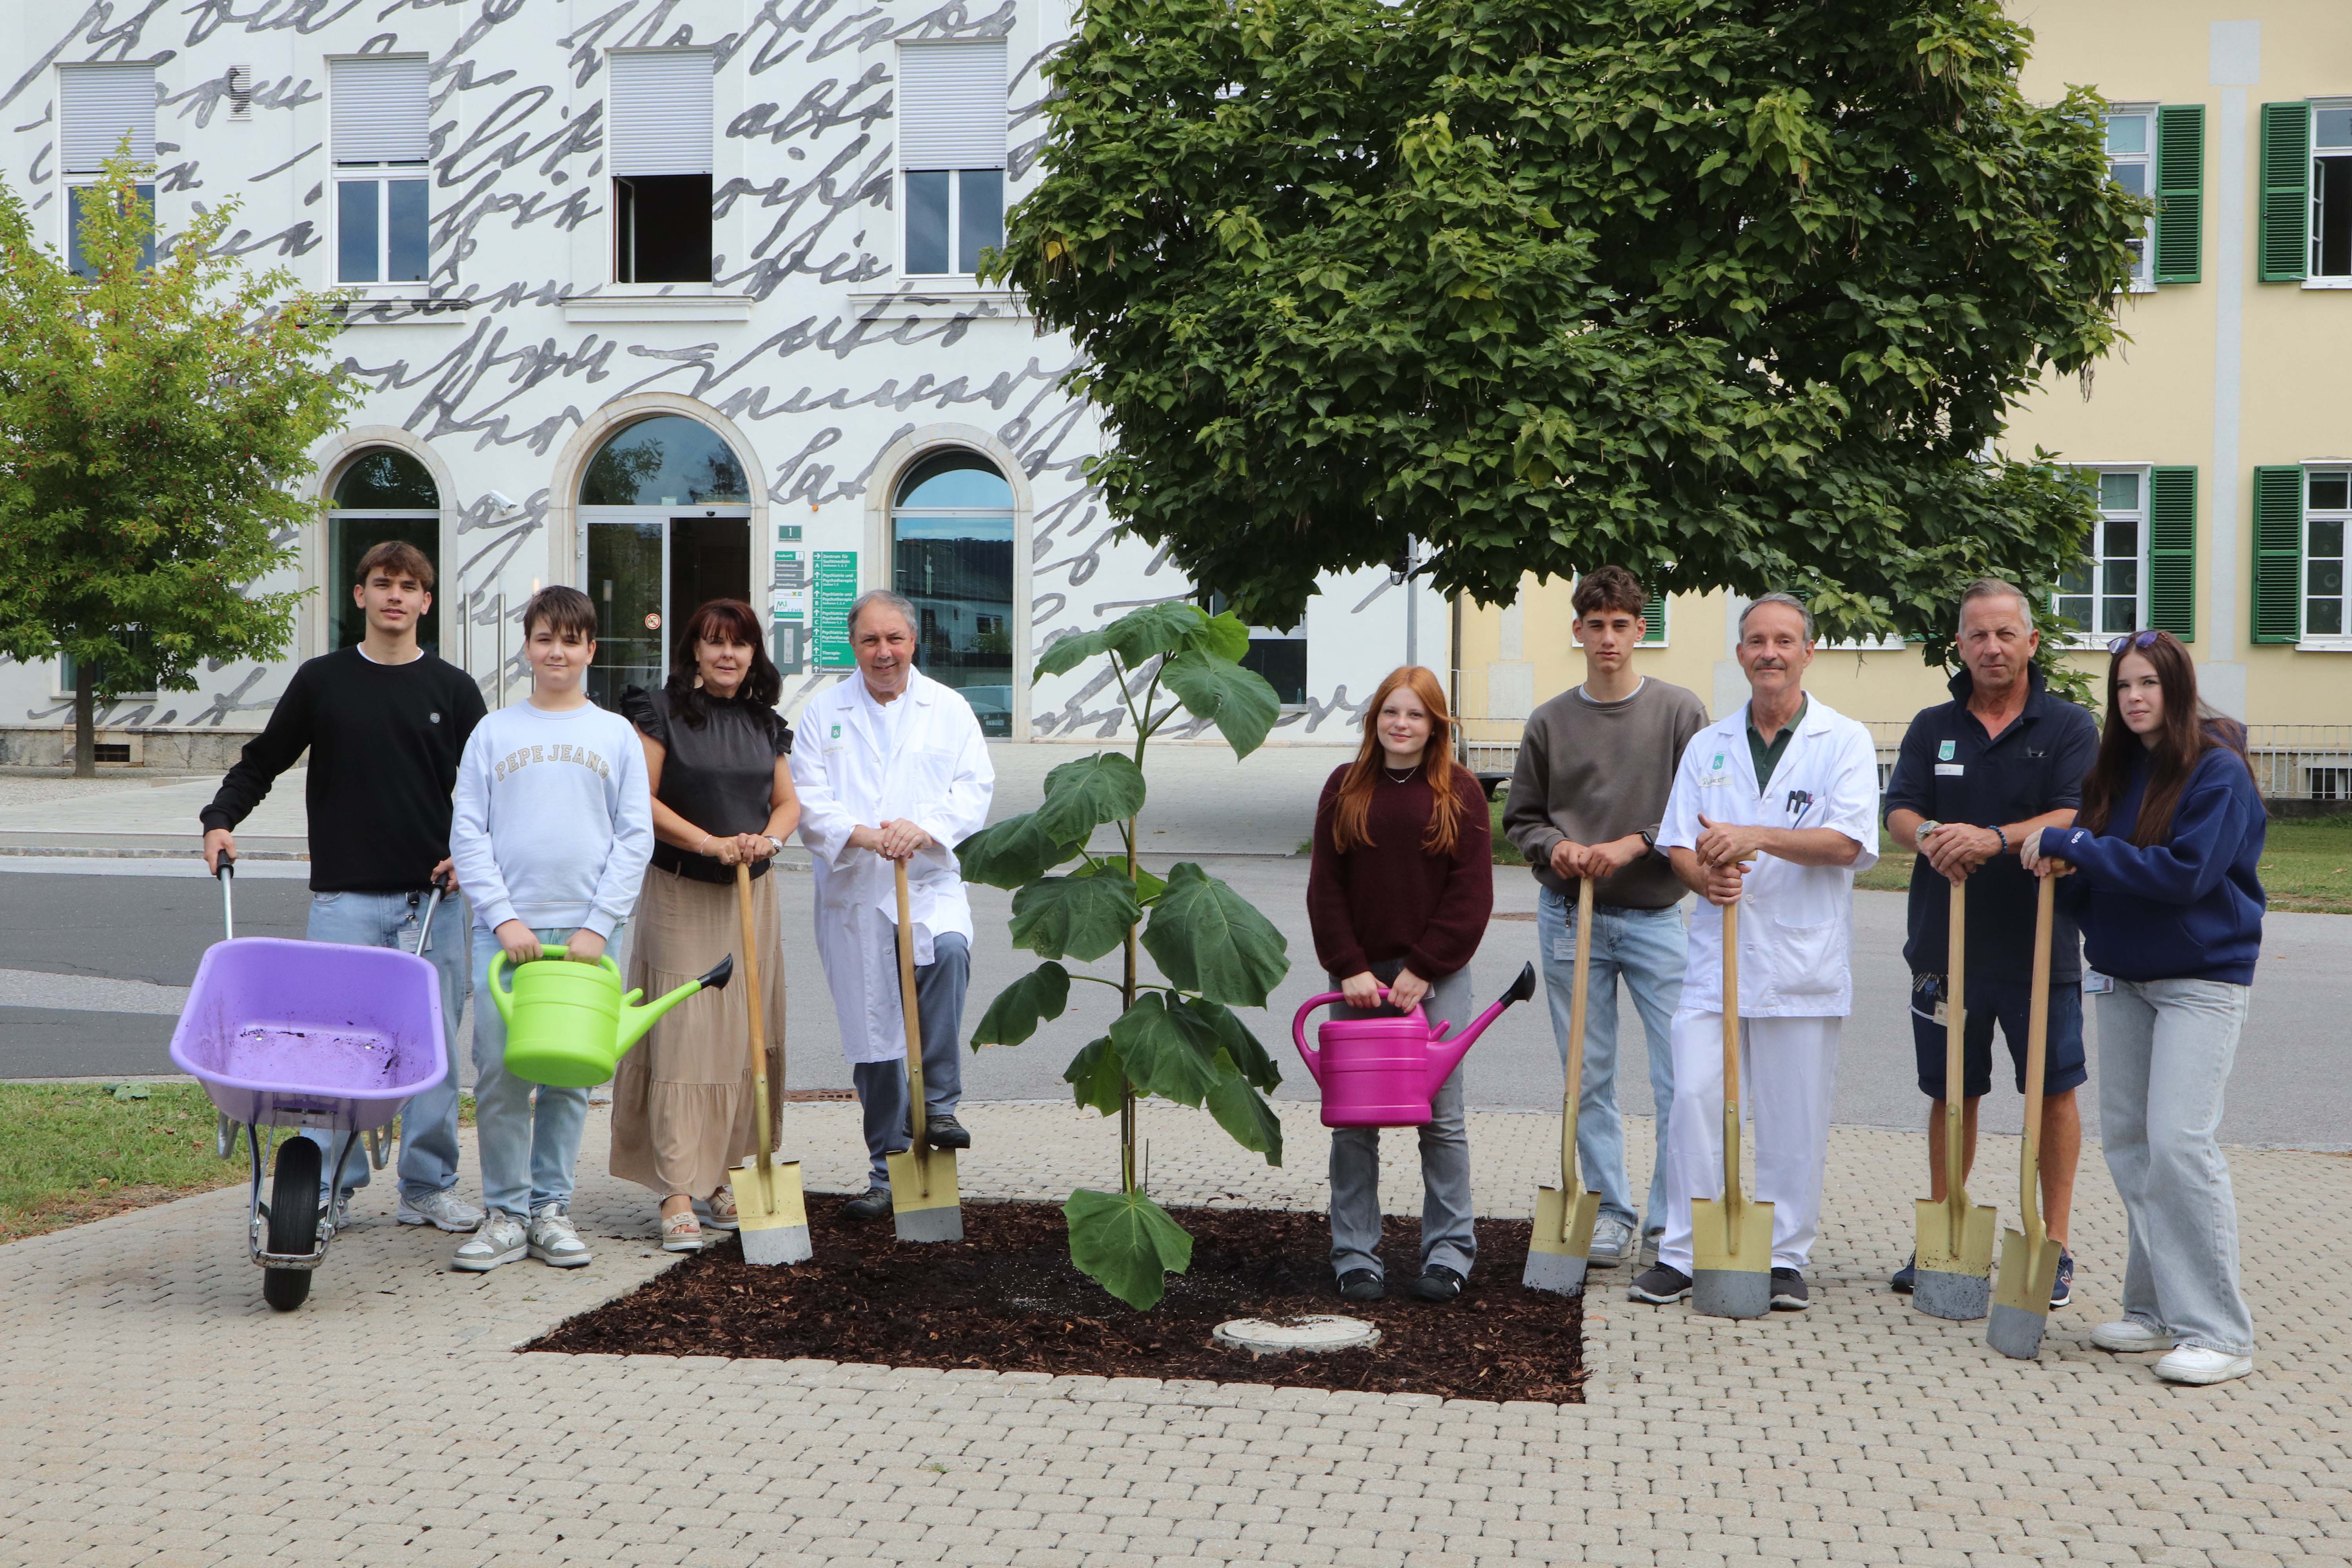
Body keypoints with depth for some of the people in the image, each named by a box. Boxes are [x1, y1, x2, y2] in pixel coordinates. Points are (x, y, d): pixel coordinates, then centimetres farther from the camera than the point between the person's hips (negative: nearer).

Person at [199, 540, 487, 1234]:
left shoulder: (453, 690, 7)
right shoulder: (322, 681, 7)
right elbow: (261, 762, 14)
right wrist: (220, 819, -1)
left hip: (432, 896, 1)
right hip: (344, 897, -1)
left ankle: (428, 1188, 15)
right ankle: (328, 1188, 7)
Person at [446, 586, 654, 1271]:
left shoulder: (616, 735, 8)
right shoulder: (494, 732, 8)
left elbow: (636, 838, 5)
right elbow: (467, 834, 4)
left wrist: (599, 926, -5)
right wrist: (503, 917, -7)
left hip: (585, 931, 0)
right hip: (505, 929, 0)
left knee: (570, 1078, 4)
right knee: (498, 1077, -3)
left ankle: (551, 1209, 14)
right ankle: (504, 1214, 7)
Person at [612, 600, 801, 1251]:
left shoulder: (766, 723, 12)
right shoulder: (661, 712, -4)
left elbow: (788, 802, 13)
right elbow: (640, 801, -9)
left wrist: (766, 839, -8)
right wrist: (711, 842, -18)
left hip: (752, 896, 5)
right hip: (679, 895, -5)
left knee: (744, 1041, 7)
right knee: (680, 1039, -9)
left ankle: (720, 1177, 20)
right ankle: (677, 1196, -9)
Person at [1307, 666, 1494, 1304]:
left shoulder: (1459, 792, 3)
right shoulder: (1345, 788, 7)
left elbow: (1472, 892, -2)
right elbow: (1325, 886, 4)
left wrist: (1423, 970, -9)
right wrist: (1350, 968, -7)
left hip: (1437, 977, -1)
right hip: (1358, 976, 2)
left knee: (1441, 1116, 1)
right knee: (1353, 1119, 3)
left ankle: (1450, 1252, 12)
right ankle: (1355, 1256, 11)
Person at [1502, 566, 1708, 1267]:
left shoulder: (1680, 712, -1)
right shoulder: (1550, 722, 5)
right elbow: (1519, 817, 11)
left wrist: (1635, 844, -15)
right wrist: (1553, 847, -9)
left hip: (1656, 916, -2)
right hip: (1569, 917, 2)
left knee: (1682, 1078, -5)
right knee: (1589, 1079, 7)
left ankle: (1673, 1222, 6)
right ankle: (1611, 1214, 18)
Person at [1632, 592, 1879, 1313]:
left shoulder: (1844, 741, 3)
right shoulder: (1708, 746, 15)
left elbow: (1847, 843, -9)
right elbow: (1678, 845, 12)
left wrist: (1758, 837, -20)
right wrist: (1706, 876, -10)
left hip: (1802, 962, -2)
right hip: (1715, 955, 3)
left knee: (1794, 1118, 2)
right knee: (1693, 1099, -4)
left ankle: (1785, 1259, 14)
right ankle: (1682, 1255, 5)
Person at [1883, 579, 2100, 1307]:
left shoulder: (2069, 727, 1)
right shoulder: (1933, 727, 10)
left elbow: (2074, 816, -13)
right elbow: (1898, 811, 0)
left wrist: (1996, 839, -29)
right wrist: (1930, 836, -23)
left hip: (2038, 944, -3)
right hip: (1946, 944, 3)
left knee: (2053, 1092, 2)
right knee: (1952, 1095, 11)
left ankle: (2055, 1246, 13)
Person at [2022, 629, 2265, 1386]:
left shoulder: (2218, 770, -11)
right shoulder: (2117, 771, 10)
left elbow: (2186, 871, -22)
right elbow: (2094, 881, 14)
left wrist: (2076, 850, -20)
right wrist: (2065, 867, -9)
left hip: (2202, 976, -7)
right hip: (2125, 975, 7)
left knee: (2179, 1141, -14)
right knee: (2126, 1138, 7)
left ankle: (2219, 1332, -7)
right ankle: (2157, 1310, 17)